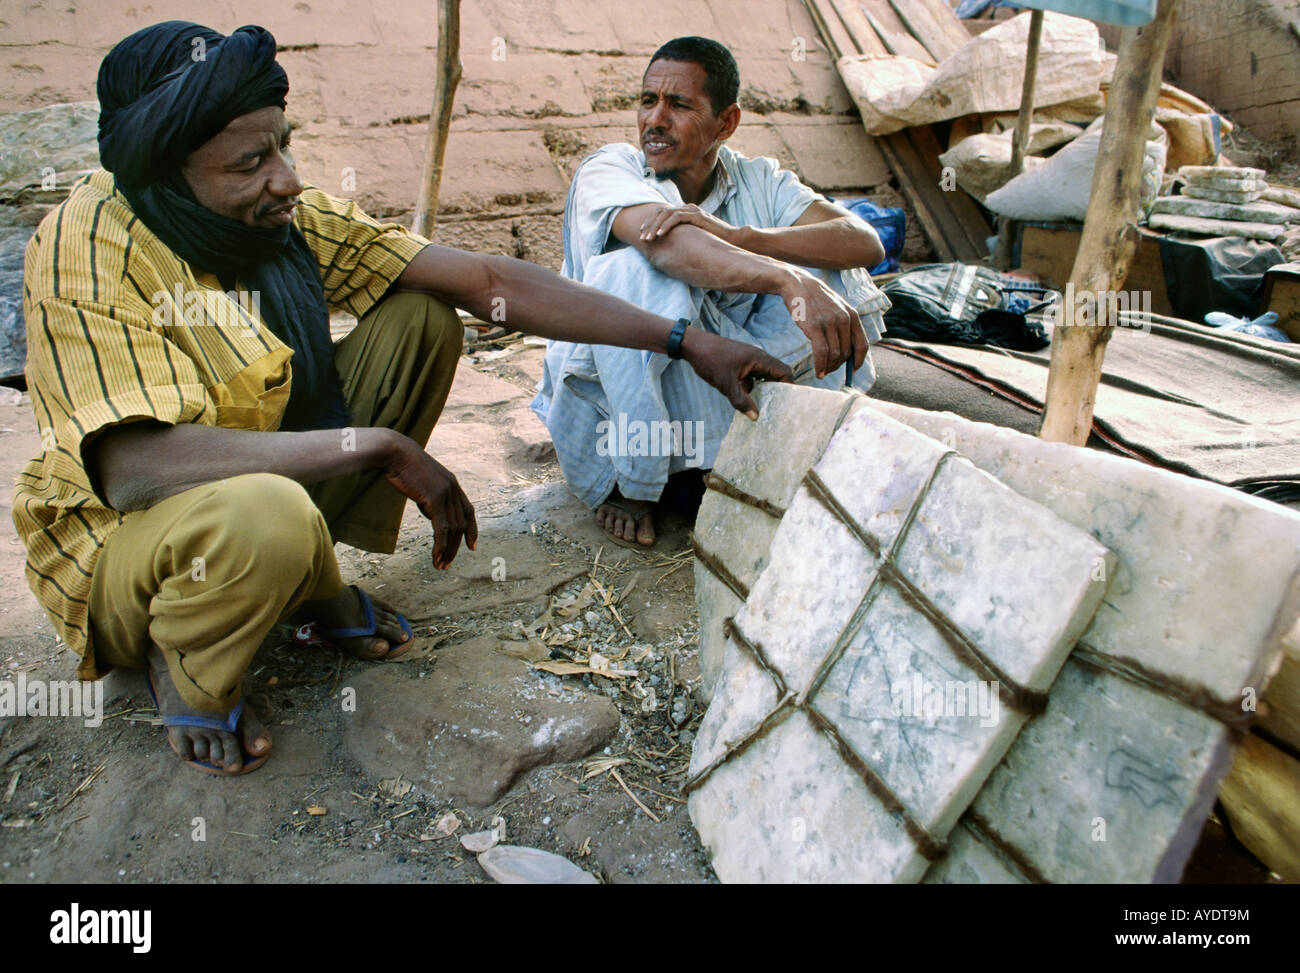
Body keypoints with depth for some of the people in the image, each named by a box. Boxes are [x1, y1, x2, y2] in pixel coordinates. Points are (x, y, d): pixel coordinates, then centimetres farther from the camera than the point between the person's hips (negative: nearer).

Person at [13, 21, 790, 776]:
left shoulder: (287, 217, -8)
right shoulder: (91, 253, -25)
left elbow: (487, 281, -12)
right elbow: (136, 467, -38)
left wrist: (684, 340, -16)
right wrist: (381, 446, -33)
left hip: (275, 489, 6)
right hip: (120, 543, -6)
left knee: (422, 320, -6)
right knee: (267, 514, -41)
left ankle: (320, 586, 1)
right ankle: (188, 670, -5)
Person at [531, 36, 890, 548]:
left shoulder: (760, 182, 3)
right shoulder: (607, 170, -8)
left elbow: (866, 244, -14)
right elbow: (668, 242, -32)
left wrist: (735, 235, -29)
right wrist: (790, 282, -47)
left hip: (717, 392, 3)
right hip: (610, 396, -3)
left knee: (833, 274, -11)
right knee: (639, 271, -31)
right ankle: (627, 486, -14)